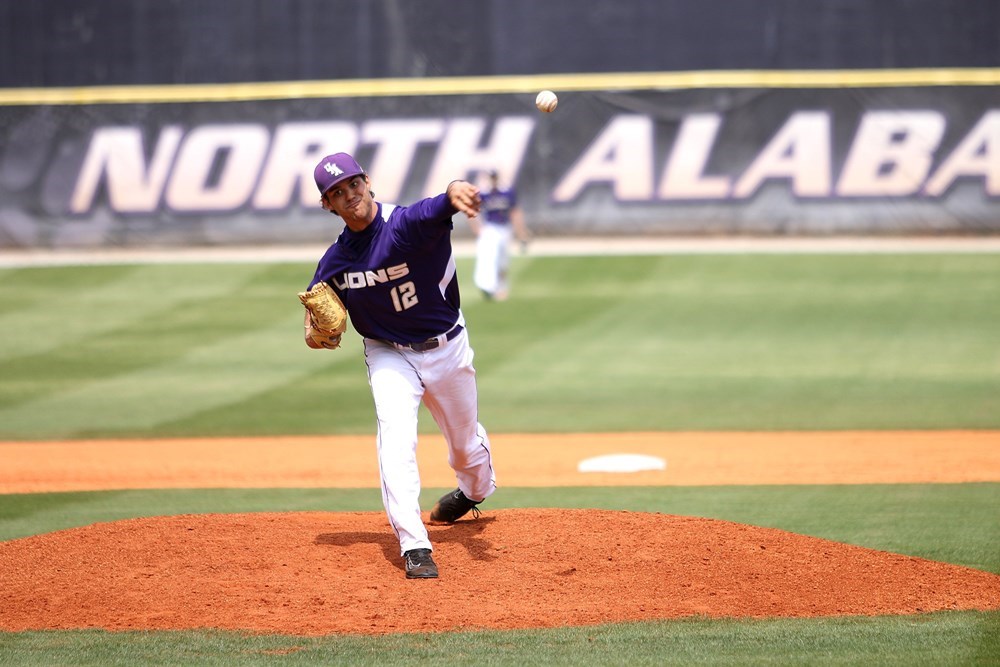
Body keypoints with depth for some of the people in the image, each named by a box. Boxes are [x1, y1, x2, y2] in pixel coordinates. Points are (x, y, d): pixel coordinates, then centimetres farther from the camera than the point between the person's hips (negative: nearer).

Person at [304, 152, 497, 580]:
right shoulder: (336, 259, -11)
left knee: (465, 443, 19)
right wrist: (313, 326, -13)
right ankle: (414, 547, -27)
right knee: (395, 436, -24)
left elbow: (438, 208, -49)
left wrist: (455, 192, -74)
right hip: (389, 354, 2)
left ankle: (475, 492, 56)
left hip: (446, 349, -1)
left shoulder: (408, 224, -27)